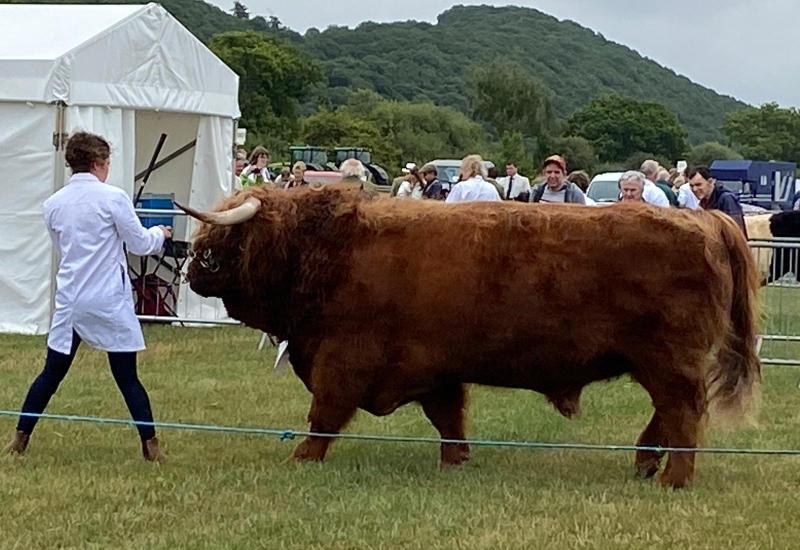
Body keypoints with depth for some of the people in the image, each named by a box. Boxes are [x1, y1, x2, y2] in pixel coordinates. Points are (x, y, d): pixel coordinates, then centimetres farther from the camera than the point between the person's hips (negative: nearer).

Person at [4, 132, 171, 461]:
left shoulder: (53, 204, 6)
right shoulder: (112, 198, -8)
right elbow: (140, 245, -3)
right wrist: (160, 234, 18)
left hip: (69, 301, 4)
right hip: (110, 302, -4)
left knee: (51, 373, 13)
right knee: (127, 378, 2)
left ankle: (20, 438, 15)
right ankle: (151, 446, 4)